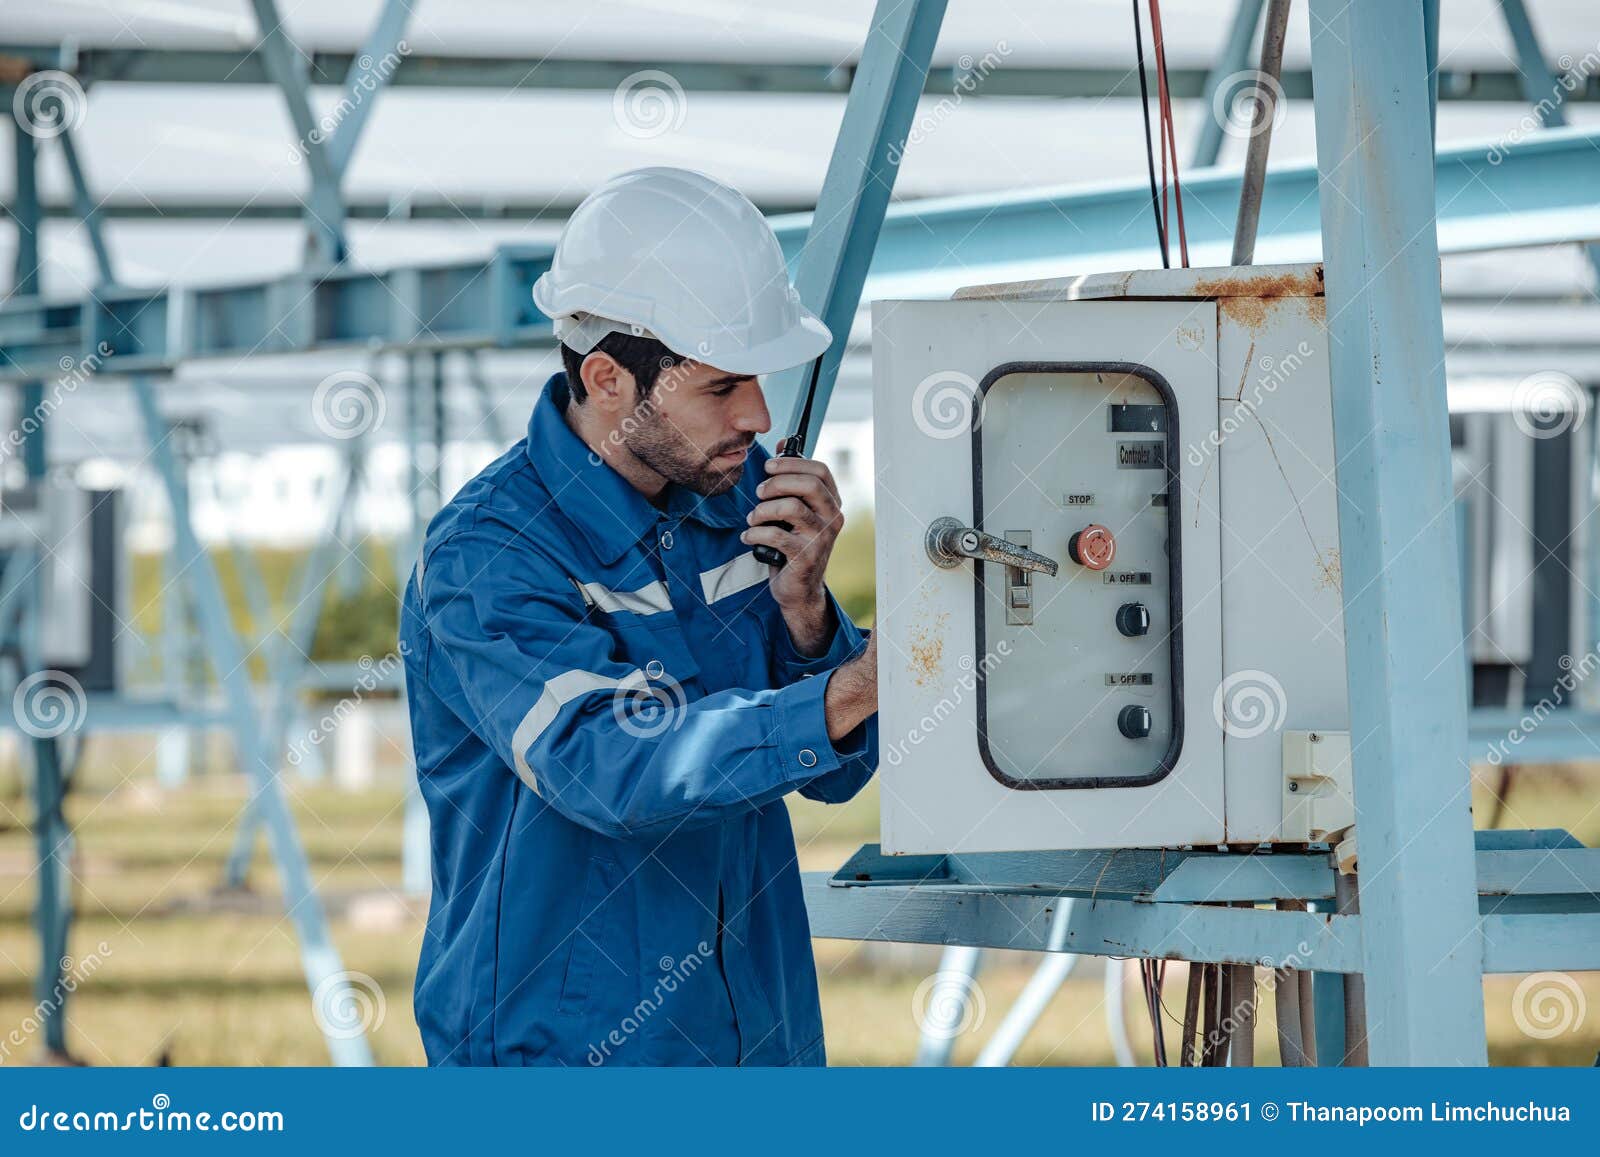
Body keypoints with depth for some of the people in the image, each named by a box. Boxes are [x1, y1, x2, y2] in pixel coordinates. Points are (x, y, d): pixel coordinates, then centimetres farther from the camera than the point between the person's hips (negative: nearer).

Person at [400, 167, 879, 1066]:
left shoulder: (736, 492, 1)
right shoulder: (485, 560, -18)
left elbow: (836, 770, 4)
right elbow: (613, 766, -32)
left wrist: (802, 605, -15)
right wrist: (855, 688, -42)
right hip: (560, 1050, -6)